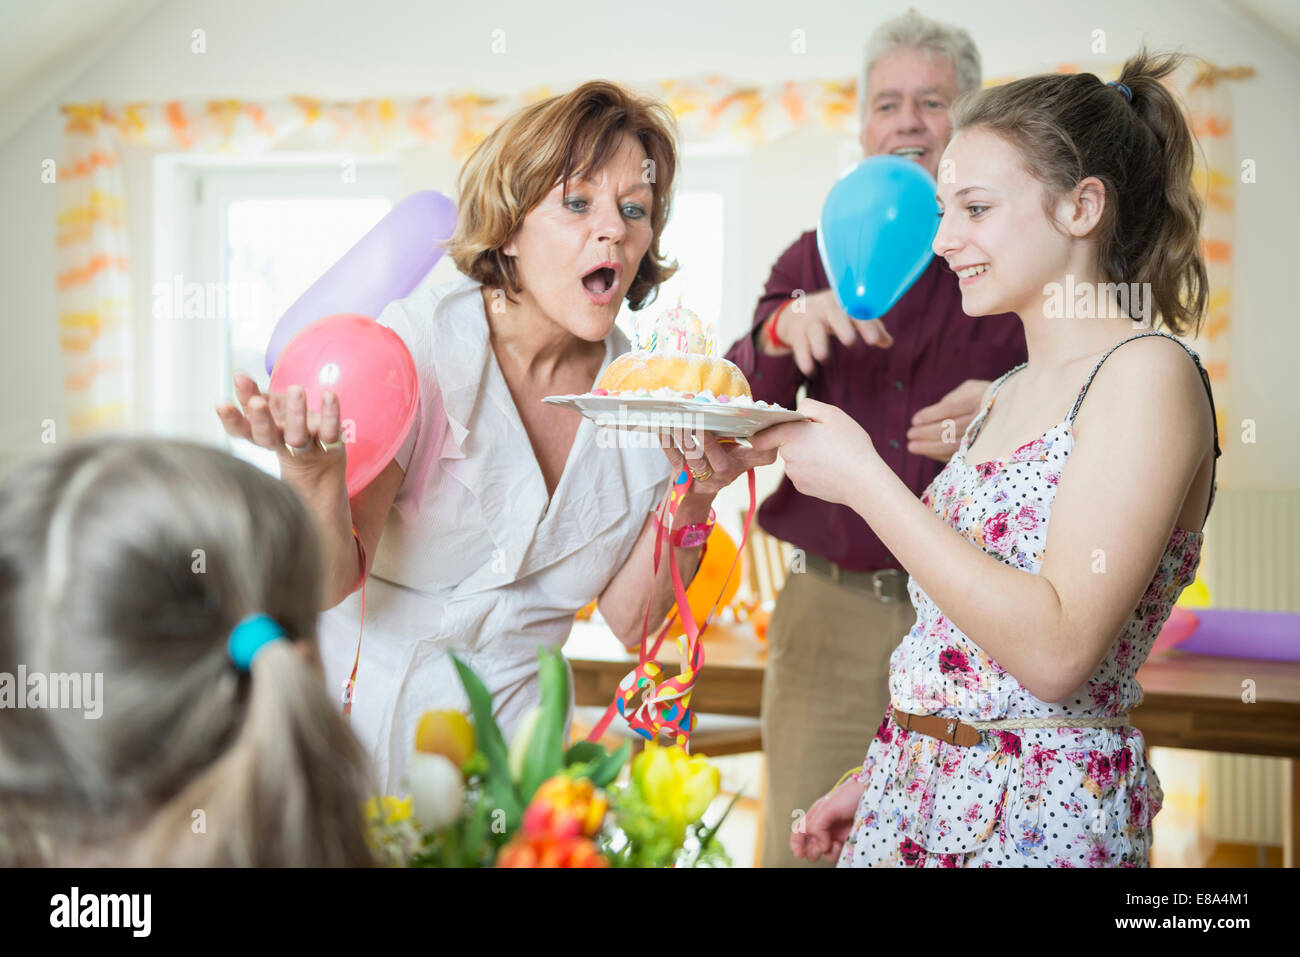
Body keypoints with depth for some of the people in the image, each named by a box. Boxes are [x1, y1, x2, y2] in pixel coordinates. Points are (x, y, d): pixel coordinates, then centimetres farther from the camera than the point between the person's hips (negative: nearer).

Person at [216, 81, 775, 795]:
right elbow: (328, 582, -19)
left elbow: (629, 620, -1)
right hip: (357, 715, -3)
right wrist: (311, 468, -39)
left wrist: (692, 496, -16)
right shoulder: (416, 343, -15)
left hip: (509, 731, 3)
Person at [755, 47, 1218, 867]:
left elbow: (1057, 653, -22)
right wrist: (879, 780, 14)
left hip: (1038, 818, -7)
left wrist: (862, 479, -20)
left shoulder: (1148, 375, -12)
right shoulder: (1005, 395, 12)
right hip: (914, 792, 7)